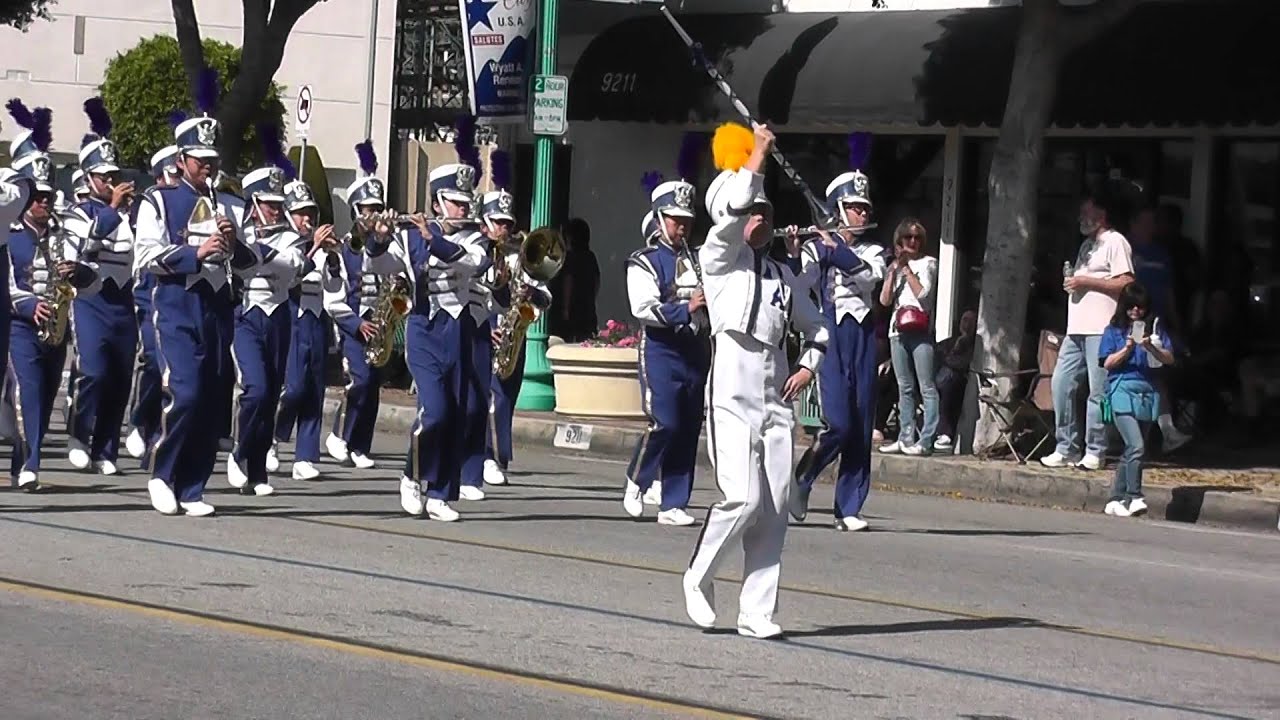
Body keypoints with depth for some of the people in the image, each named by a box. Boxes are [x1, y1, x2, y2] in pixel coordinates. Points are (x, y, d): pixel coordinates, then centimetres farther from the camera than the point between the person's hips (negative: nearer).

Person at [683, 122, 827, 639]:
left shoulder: (780, 275, 19)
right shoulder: (718, 259, 3)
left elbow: (816, 327, 30)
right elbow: (734, 204, -15)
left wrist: (808, 367, 13)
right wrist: (759, 152, -6)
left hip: (775, 397, 5)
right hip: (732, 392, -5)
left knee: (774, 509, 0)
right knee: (743, 498, -17)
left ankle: (757, 612, 5)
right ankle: (699, 576, 8)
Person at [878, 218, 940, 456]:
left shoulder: (928, 263, 5)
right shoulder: (894, 266, 19)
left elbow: (922, 292, -8)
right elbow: (885, 300, 10)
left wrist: (906, 268, -5)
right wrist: (894, 270, 2)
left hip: (920, 331, -6)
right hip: (898, 331, 6)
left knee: (927, 387, -9)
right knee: (905, 388, 7)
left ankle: (926, 440, -14)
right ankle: (905, 438, 10)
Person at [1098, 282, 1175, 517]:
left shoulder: (1154, 329, 13)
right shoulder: (1114, 331, 7)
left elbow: (1169, 358, 5)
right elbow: (1107, 363, 1)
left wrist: (1151, 348, -13)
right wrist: (1127, 348, -13)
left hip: (1147, 393, 4)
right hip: (1122, 391, -4)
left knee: (1130, 450, 7)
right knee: (1136, 446, -19)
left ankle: (1116, 500, 15)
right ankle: (1134, 497, -21)